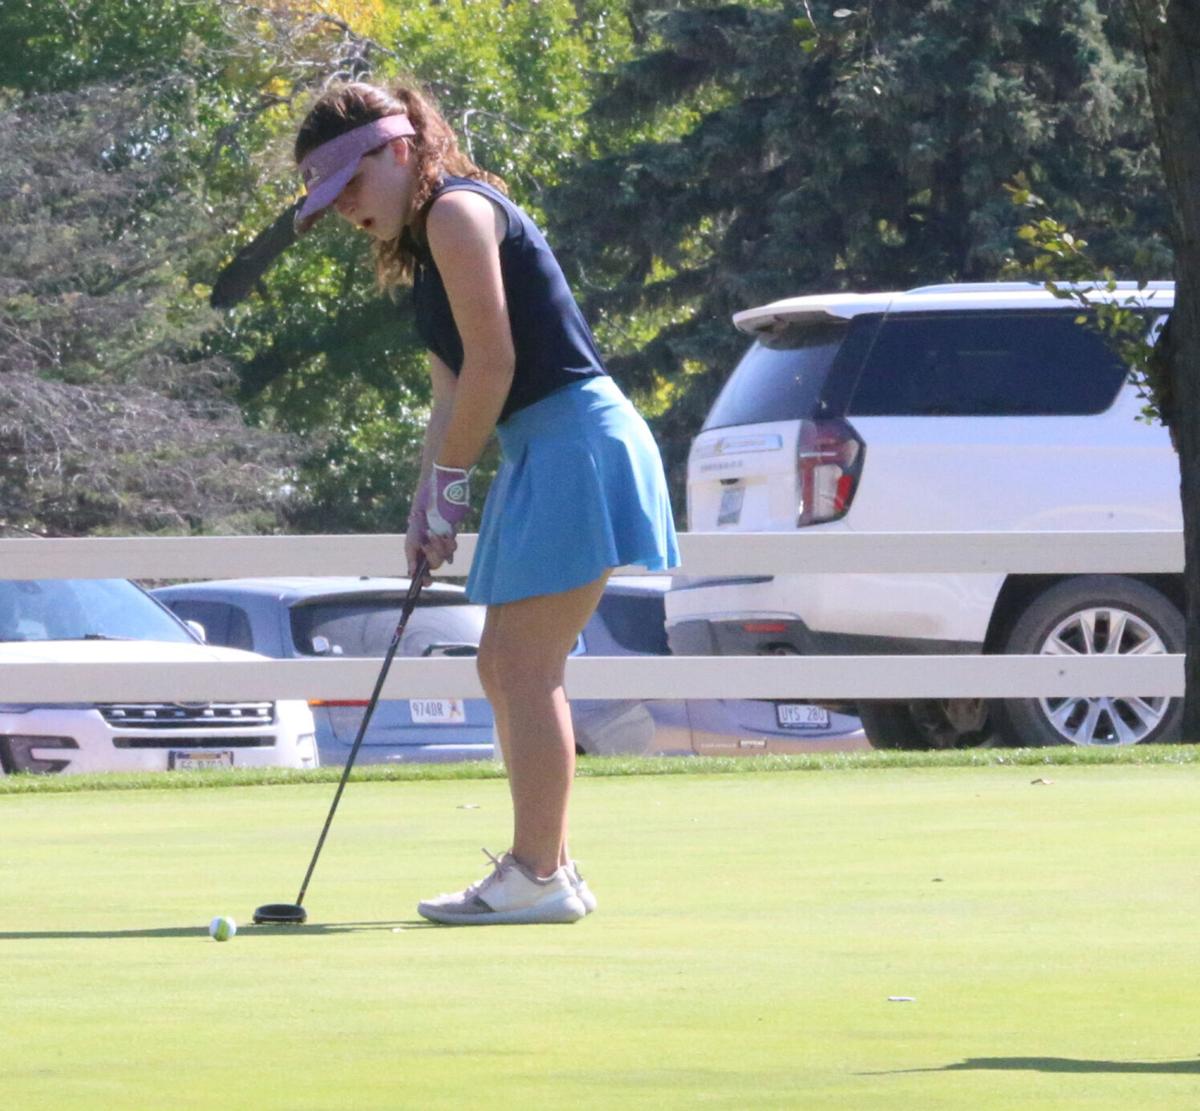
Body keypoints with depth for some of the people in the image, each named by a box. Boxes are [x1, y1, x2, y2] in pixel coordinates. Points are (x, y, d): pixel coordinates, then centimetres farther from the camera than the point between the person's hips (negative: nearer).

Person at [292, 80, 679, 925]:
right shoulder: (427, 242, 20)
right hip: (543, 453, 10)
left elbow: (492, 364, -15)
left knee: (525, 666, -11)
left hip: (575, 439, -10)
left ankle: (537, 877, -12)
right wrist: (428, 506, 12)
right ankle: (549, 871, 14)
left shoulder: (457, 213, -10)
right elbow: (452, 389, 20)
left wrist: (451, 481, -8)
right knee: (505, 669, 11)